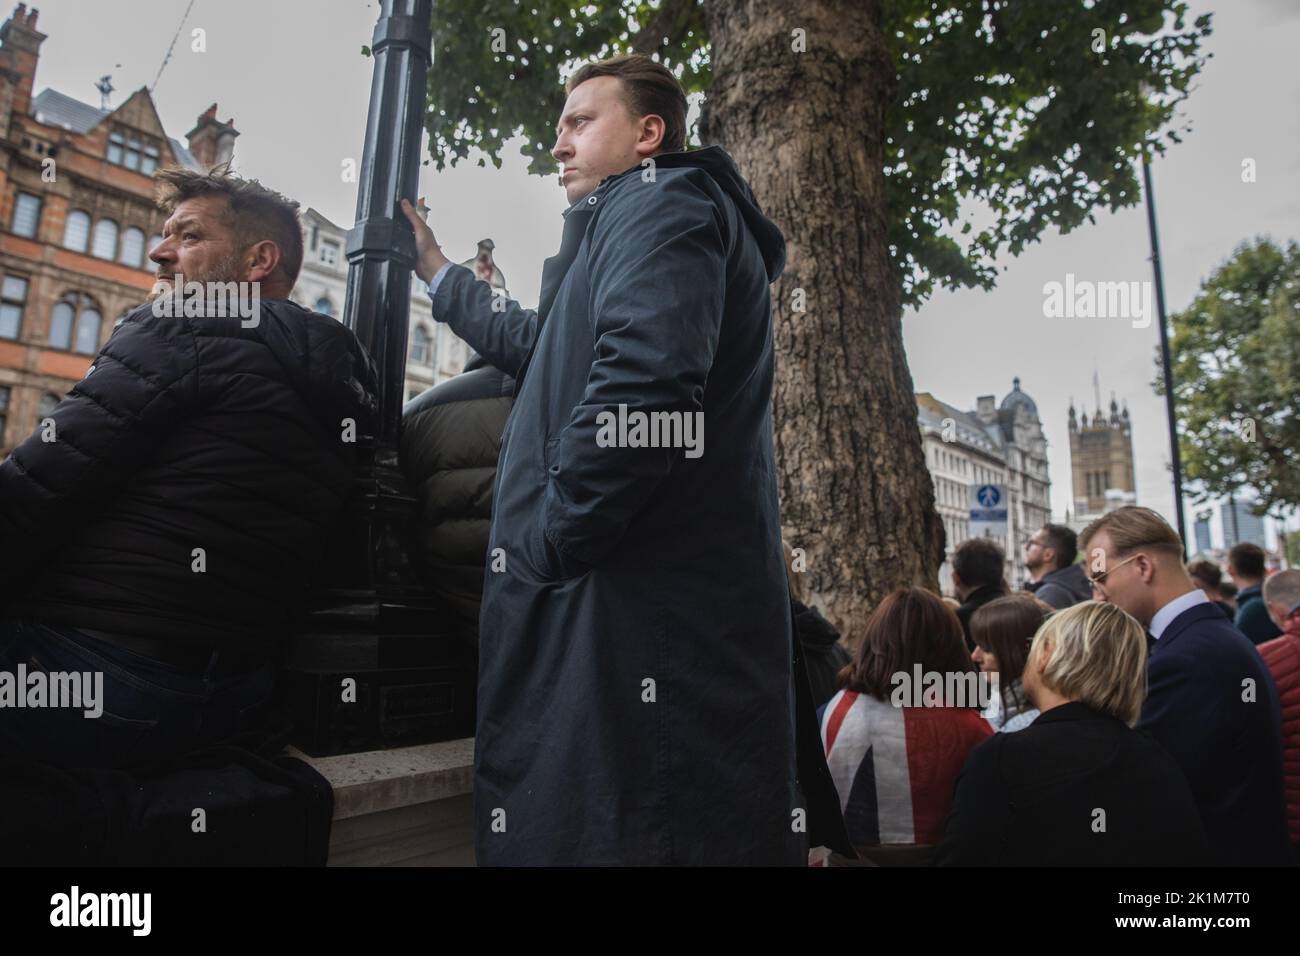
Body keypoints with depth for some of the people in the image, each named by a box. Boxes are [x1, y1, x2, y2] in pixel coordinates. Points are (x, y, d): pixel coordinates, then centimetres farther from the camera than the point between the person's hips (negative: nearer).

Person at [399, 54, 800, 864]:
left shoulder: (661, 202, -6)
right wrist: (434, 267, 42)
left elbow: (638, 393, -24)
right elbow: (547, 353, 36)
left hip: (643, 609, -10)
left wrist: (544, 547, -14)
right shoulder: (635, 221, 27)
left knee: (598, 827, -1)